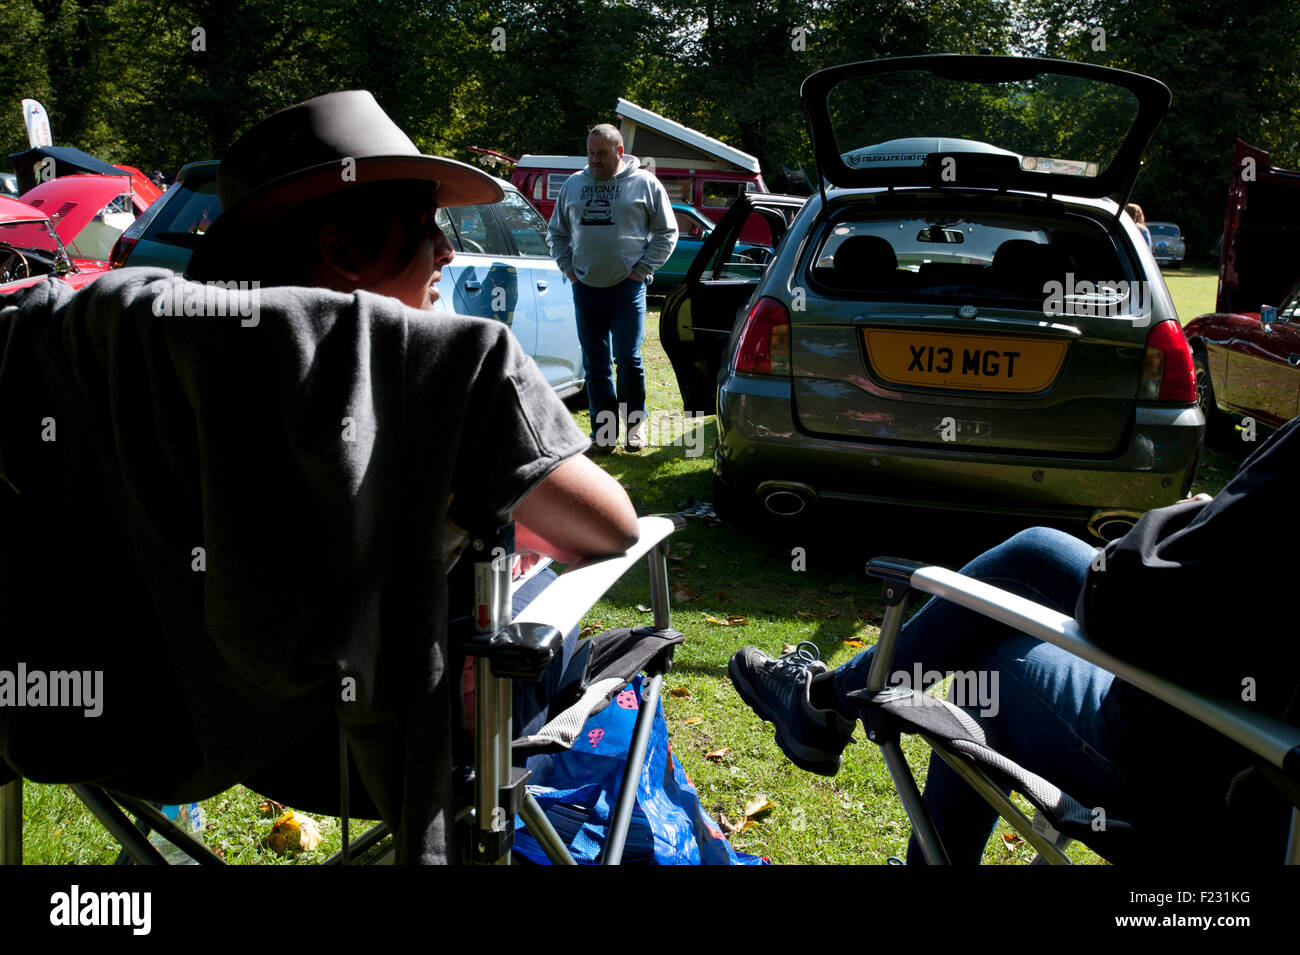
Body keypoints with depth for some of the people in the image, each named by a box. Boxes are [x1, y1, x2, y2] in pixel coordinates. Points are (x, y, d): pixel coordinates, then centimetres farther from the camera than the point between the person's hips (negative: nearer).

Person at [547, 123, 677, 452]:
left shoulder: (644, 184, 1)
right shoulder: (573, 185, 11)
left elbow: (666, 233, 4)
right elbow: (557, 232, 21)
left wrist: (642, 270, -3)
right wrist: (568, 267, 8)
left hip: (627, 288, -4)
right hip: (586, 289, 4)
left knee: (628, 358, -7)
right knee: (595, 364, 6)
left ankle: (636, 421, 13)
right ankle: (603, 431, 13)